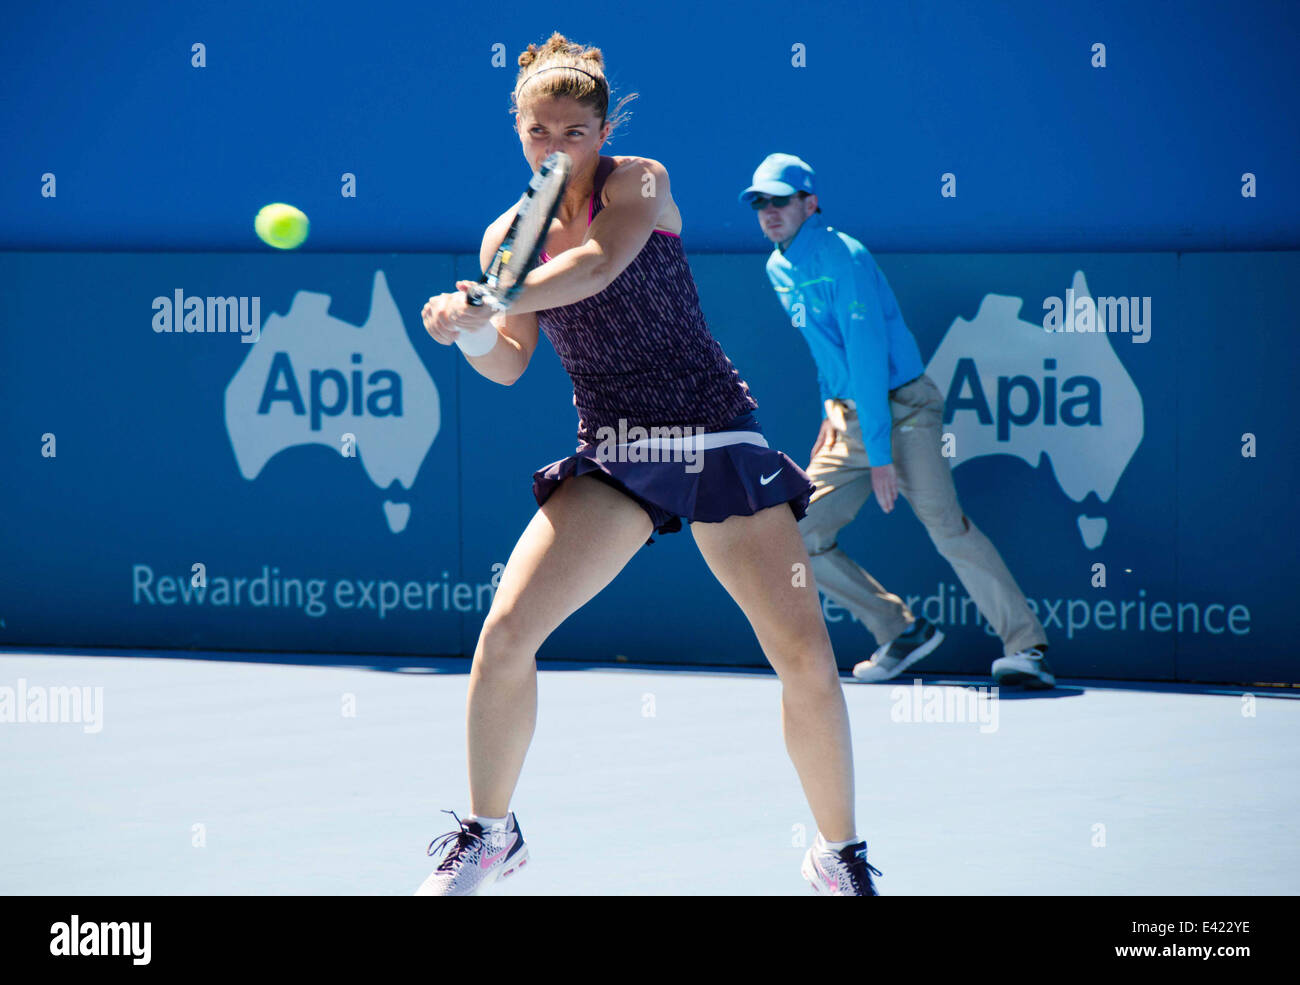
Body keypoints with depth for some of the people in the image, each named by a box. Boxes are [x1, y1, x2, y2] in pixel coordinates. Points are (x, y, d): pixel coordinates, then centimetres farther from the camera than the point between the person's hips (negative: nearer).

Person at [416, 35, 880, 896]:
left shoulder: (638, 183, -7)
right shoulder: (509, 237, 5)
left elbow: (597, 266, -27)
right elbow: (510, 364, 6)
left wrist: (489, 305, -40)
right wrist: (472, 333, -17)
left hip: (717, 443, -3)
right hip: (612, 455, 3)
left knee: (806, 657, -11)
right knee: (506, 631, -13)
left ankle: (839, 854, 8)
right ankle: (490, 833, 8)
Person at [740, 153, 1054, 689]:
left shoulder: (844, 258, -16)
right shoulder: (779, 270, 9)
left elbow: (868, 356, -21)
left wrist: (879, 453, -23)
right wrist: (832, 410, 15)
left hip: (901, 409, -8)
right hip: (848, 417, 8)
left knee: (945, 525, -21)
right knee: (798, 540, -1)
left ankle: (1026, 647, -17)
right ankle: (902, 630, 11)